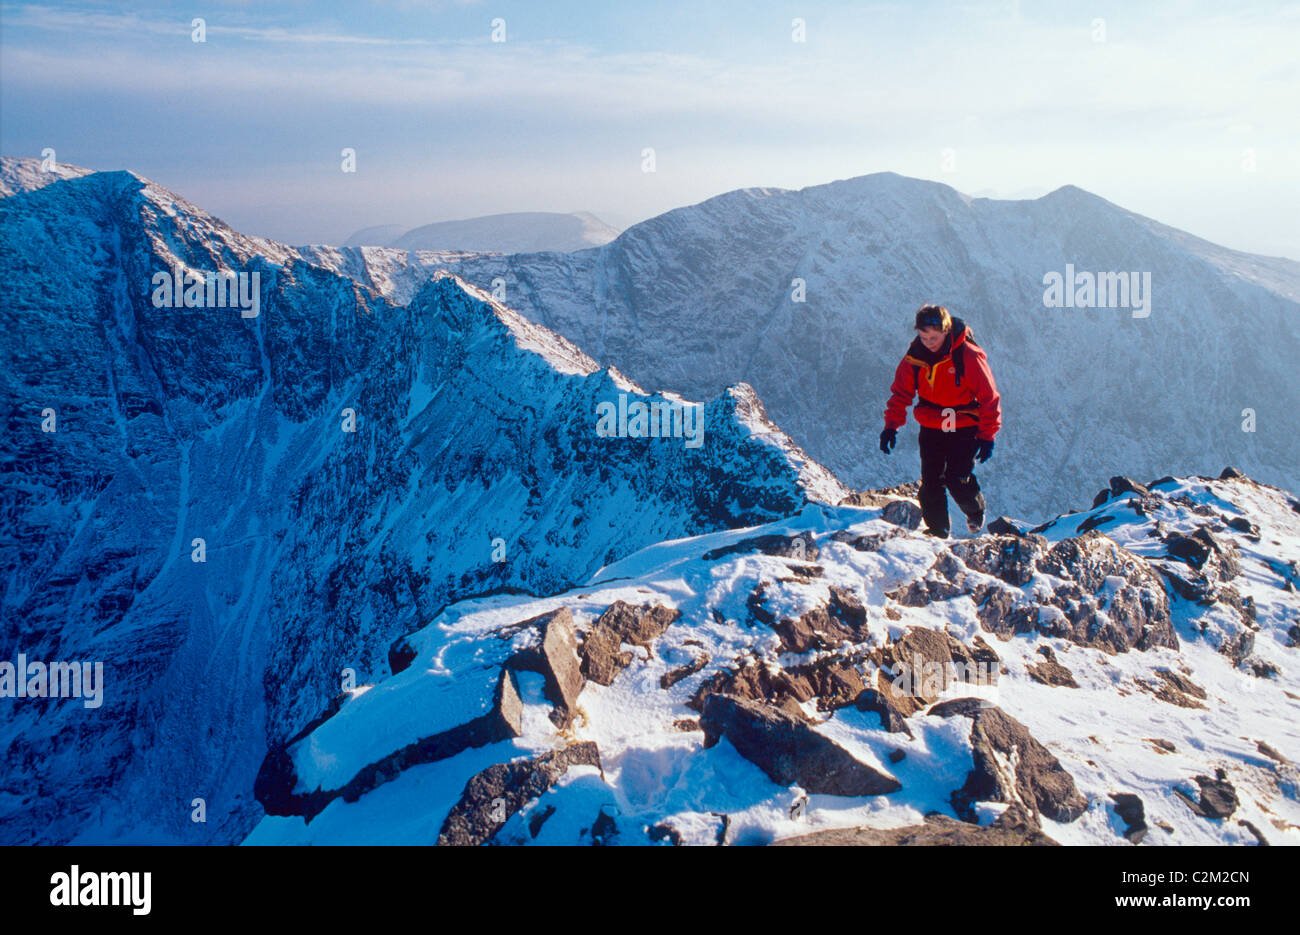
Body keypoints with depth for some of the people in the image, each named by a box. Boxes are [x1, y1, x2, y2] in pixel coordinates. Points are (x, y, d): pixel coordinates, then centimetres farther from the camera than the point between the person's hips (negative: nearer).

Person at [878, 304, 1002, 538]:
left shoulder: (969, 356, -18)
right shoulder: (914, 355, -7)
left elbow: (989, 397, -10)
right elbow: (900, 392, 5)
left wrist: (987, 436, -11)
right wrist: (891, 426, -3)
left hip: (964, 429, -4)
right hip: (930, 428, 4)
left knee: (958, 481, -11)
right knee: (931, 482, 0)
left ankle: (976, 511, 21)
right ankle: (936, 530, 15)